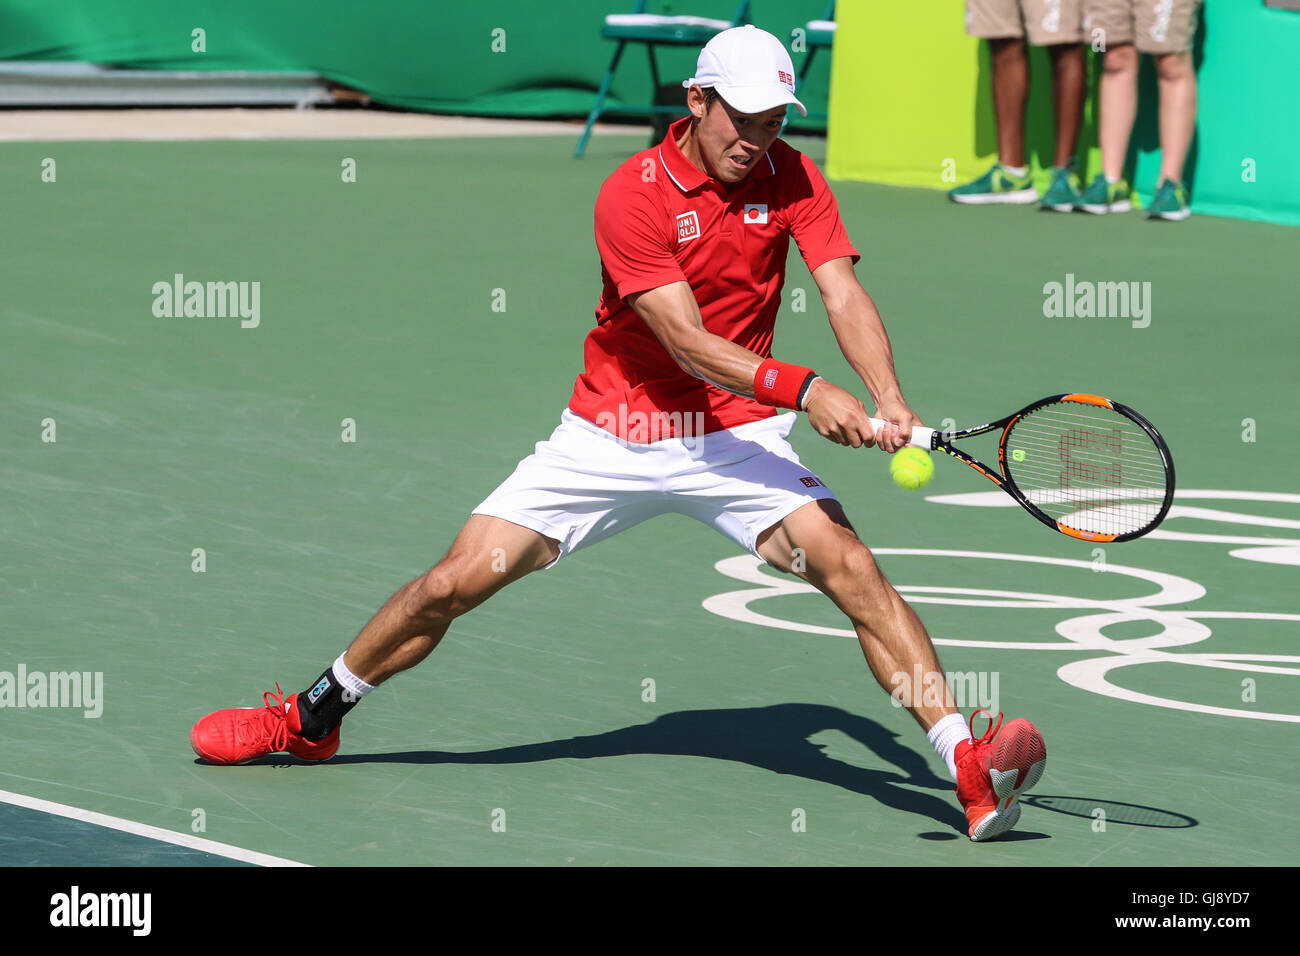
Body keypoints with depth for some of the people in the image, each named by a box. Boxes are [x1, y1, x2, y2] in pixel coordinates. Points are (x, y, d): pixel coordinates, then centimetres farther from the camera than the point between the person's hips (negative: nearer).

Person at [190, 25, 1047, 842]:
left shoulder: (790, 178, -5)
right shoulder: (633, 196, -16)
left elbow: (844, 294, -15)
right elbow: (691, 345, -24)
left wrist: (889, 401, -35)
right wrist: (807, 390, -38)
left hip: (737, 438, 1)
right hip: (611, 437, -1)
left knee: (851, 568, -22)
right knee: (454, 583, -2)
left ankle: (971, 769, -28)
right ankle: (314, 719, 23)